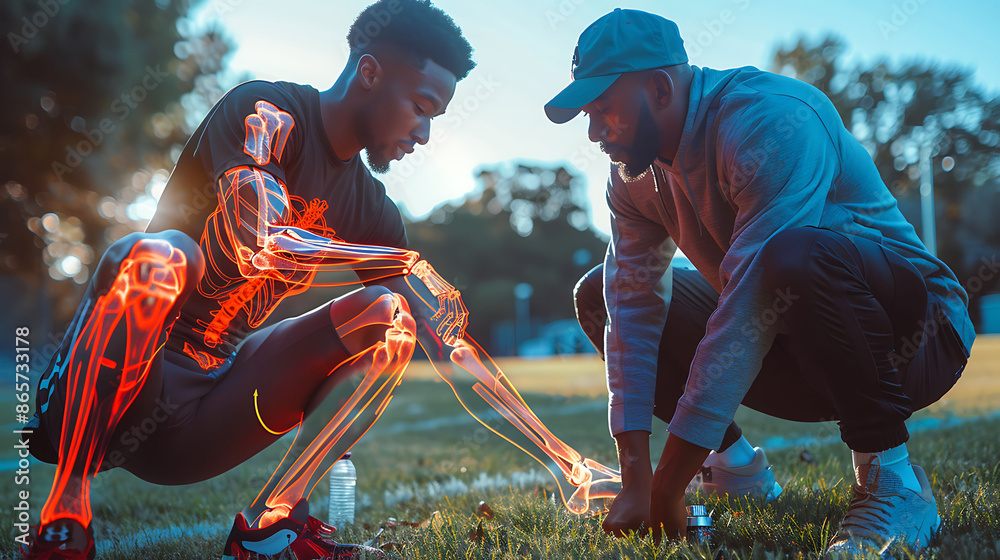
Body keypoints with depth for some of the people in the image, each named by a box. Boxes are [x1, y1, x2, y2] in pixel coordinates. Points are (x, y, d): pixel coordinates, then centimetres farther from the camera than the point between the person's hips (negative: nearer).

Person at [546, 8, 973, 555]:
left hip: (915, 332, -7)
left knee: (796, 254, -39)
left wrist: (668, 484, -31)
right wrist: (635, 478, -15)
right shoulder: (634, 173, -1)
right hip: (796, 360, 7)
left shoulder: (772, 120, -26)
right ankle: (733, 462, 12)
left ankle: (894, 484, -21)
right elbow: (634, 305, -6)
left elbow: (750, 301, -32)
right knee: (600, 294, 1)